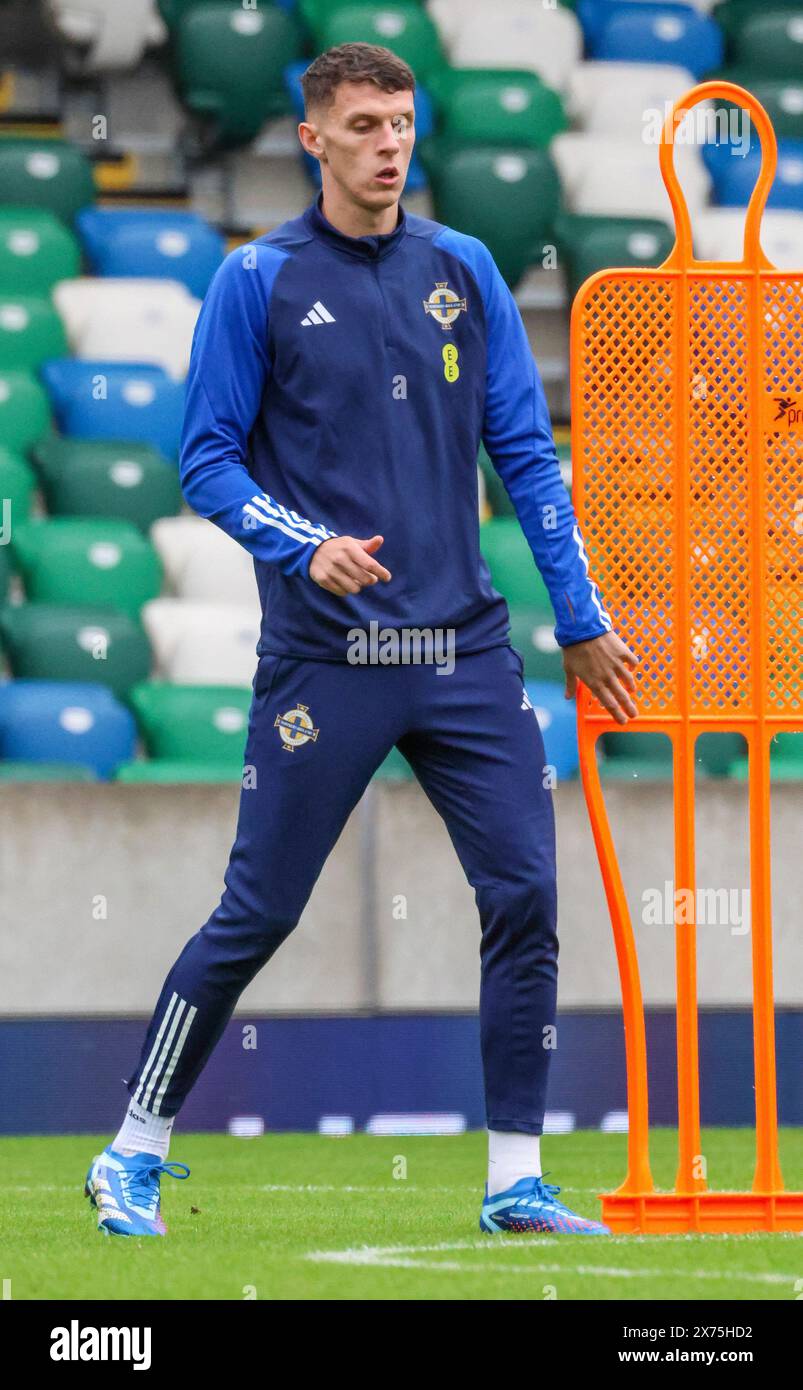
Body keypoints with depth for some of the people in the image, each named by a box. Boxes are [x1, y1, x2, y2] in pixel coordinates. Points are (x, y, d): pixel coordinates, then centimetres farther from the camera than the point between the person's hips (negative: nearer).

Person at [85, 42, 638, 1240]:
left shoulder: (464, 271, 10)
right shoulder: (258, 282, -1)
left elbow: (525, 453, 11)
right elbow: (207, 461, 0)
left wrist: (580, 619, 8)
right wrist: (305, 547, -17)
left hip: (465, 648, 4)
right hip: (324, 658, -4)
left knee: (525, 894, -5)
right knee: (258, 914, -1)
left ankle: (516, 1182, 3)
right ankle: (135, 1156, 13)